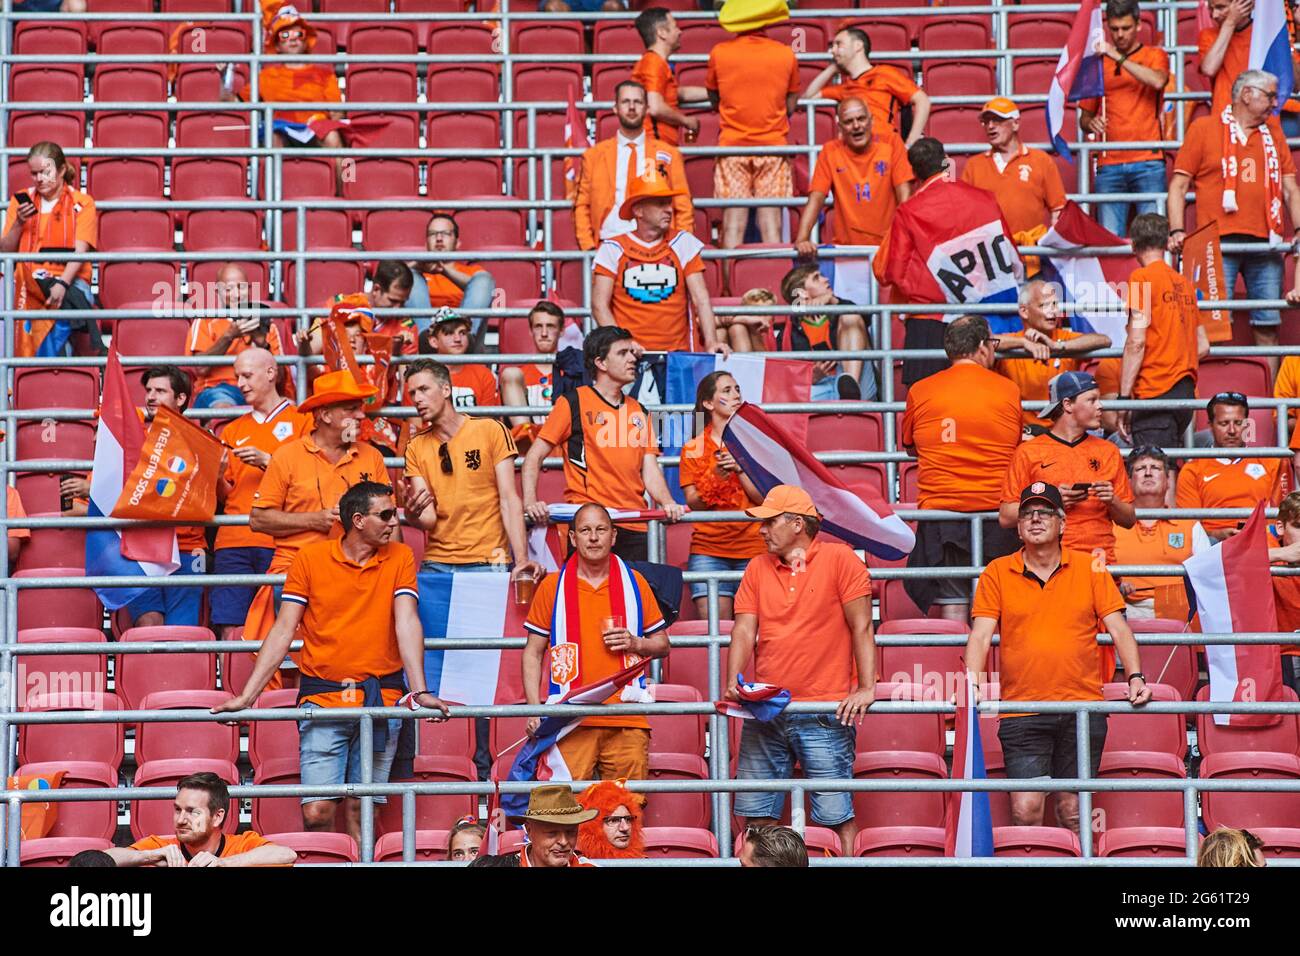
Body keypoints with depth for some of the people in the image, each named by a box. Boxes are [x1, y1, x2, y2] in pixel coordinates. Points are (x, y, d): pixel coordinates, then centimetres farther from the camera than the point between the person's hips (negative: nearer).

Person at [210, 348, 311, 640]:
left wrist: (267, 461, -10)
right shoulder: (233, 431, 22)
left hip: (279, 542, -4)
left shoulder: (301, 420, 9)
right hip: (233, 540, 4)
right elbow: (226, 494, 19)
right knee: (231, 632, -5)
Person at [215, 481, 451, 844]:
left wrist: (419, 691, -17)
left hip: (381, 696, 1)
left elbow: (407, 623, -4)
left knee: (360, 810, -2)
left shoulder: (400, 558, 6)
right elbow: (283, 630, 3)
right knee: (317, 812, -9)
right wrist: (247, 696, -4)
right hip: (322, 696, -1)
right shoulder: (309, 558, 3)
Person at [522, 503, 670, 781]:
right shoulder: (552, 586, 8)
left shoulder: (634, 583, 12)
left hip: (626, 722, 1)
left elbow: (662, 645, 18)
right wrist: (534, 709, -1)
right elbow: (533, 653, 10)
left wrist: (636, 644, -3)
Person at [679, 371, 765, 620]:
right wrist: (715, 477, -14)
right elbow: (694, 504, 1)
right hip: (708, 551, 0)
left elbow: (766, 498, 1)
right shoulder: (693, 448, 9)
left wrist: (740, 468, -12)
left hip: (754, 549, 0)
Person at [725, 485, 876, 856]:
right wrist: (733, 683, -9)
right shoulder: (758, 569, 12)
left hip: (824, 713, -5)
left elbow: (861, 628, -5)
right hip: (765, 710, 5)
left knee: (836, 813, -5)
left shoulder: (840, 559, -2)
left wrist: (866, 688, -13)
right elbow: (744, 630, 6)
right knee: (756, 812, 5)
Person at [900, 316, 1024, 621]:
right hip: (998, 510, 0)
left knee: (952, 605, 0)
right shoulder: (1009, 390, 1)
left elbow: (910, 447, 17)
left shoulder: (919, 392, 1)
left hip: (941, 508, 0)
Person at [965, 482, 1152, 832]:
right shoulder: (997, 573, 7)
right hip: (1021, 710, -1)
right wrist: (972, 683, -13)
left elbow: (1118, 629, 7)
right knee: (1025, 811, -10)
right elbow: (981, 635, 1)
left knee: (1074, 810, 2)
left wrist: (1135, 676, -7)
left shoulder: (1090, 569, 9)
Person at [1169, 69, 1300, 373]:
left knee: (1268, 325, 2)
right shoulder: (1204, 128, 8)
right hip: (1218, 244, -4)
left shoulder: (1272, 132, 19)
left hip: (1265, 244, 4)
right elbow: (1179, 185, 4)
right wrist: (1177, 231, -9)